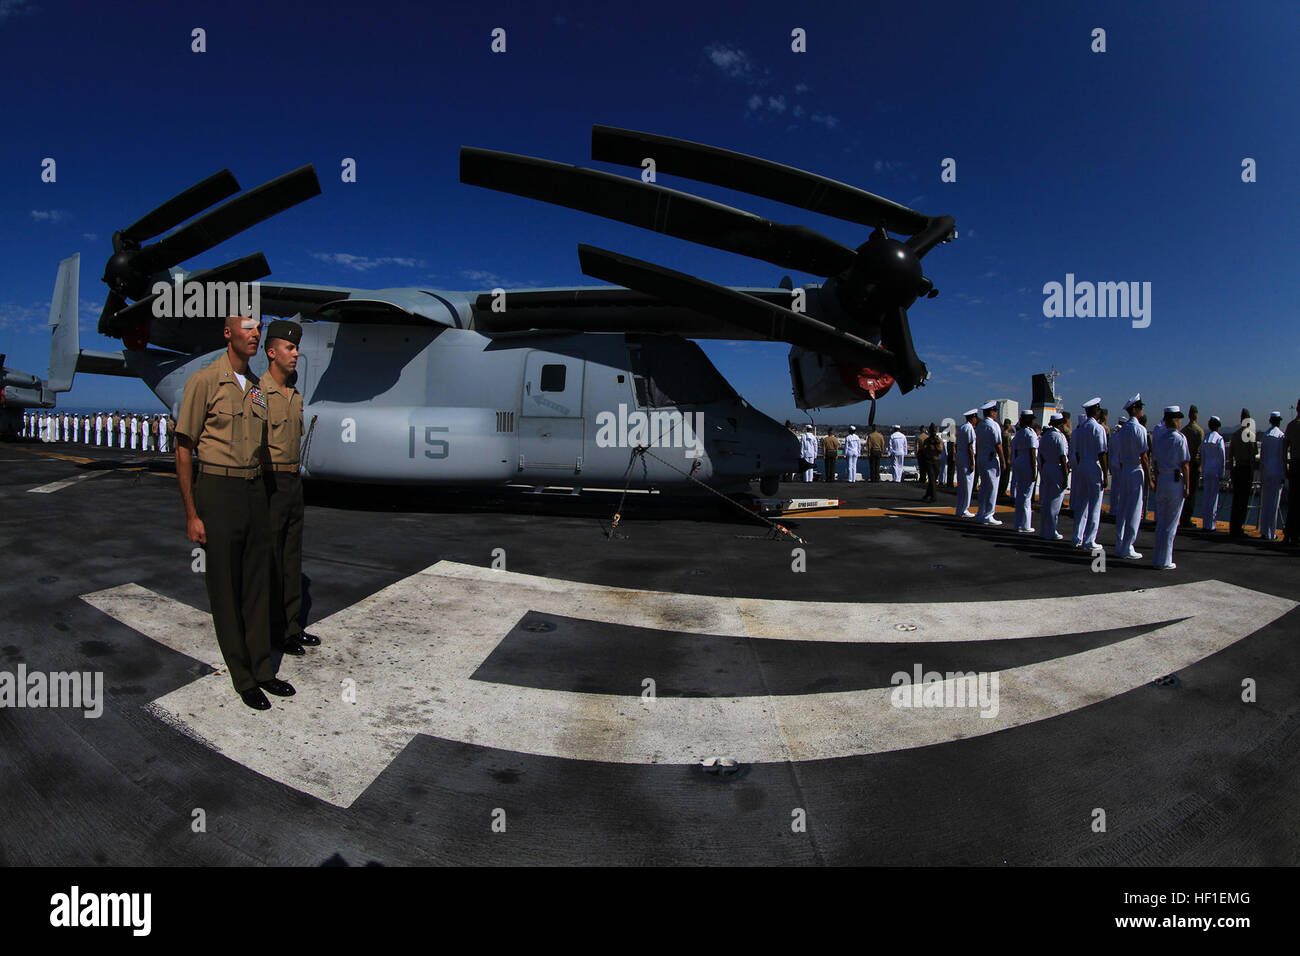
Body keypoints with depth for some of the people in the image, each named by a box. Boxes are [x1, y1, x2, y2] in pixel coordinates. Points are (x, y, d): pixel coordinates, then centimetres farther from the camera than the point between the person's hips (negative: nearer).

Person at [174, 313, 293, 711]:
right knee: (225, 587, 4)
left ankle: (262, 669, 22)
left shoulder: (257, 388, 12)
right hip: (218, 490, -6)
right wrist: (192, 514, -12)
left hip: (255, 490, 6)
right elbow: (183, 450, -8)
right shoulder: (205, 381, -7)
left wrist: (260, 495, 13)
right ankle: (243, 678, 14)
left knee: (258, 584, 11)